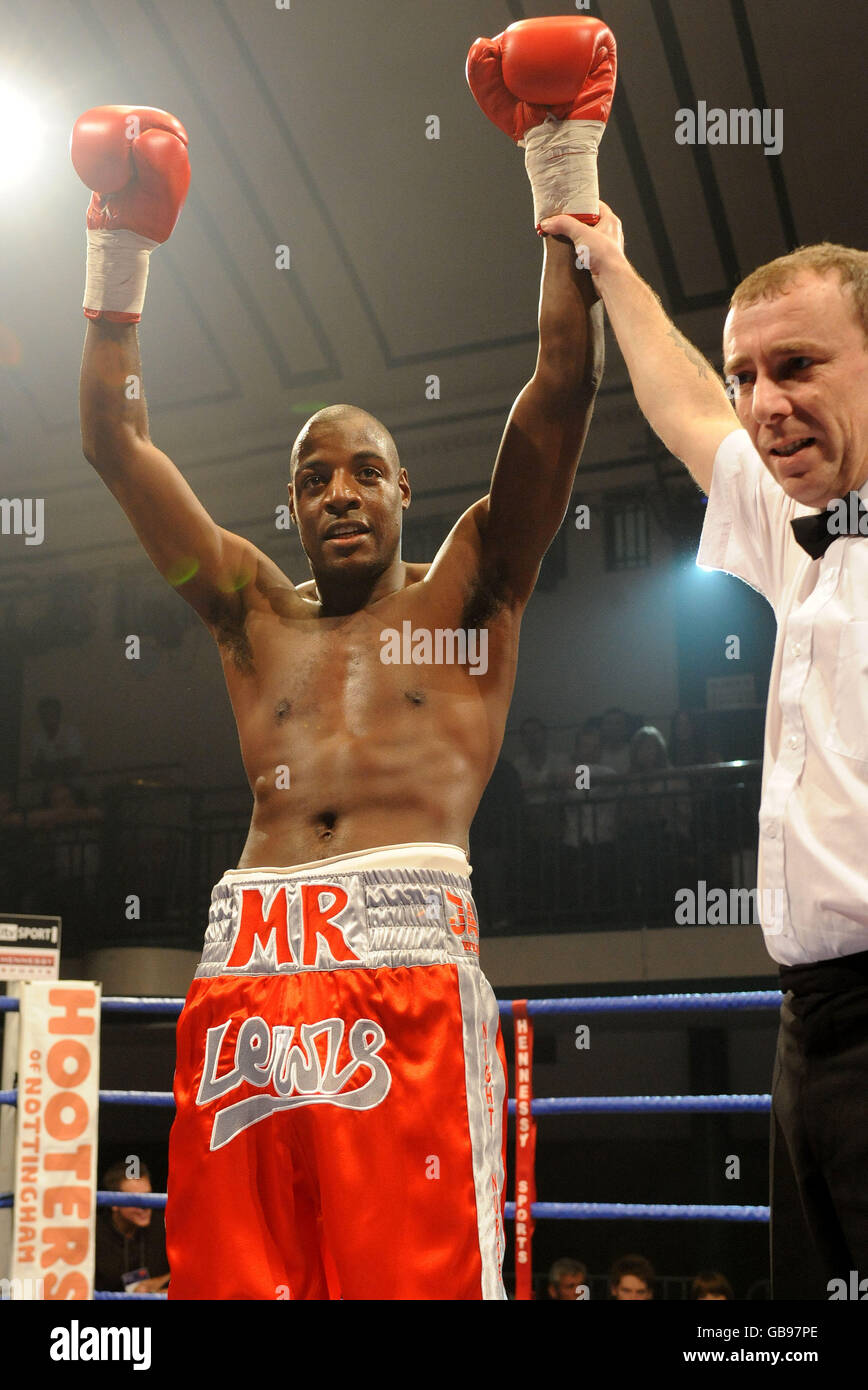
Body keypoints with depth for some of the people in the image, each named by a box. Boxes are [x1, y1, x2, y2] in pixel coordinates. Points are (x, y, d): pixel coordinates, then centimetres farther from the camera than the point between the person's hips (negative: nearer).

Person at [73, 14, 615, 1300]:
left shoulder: (464, 595, 16)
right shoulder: (255, 610, 24)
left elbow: (563, 385, 9)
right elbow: (115, 439, 24)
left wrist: (564, 175, 9)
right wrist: (121, 249, 24)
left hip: (409, 961, -3)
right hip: (251, 963, 4)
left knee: (418, 1269, -11)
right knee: (234, 1268, -1)